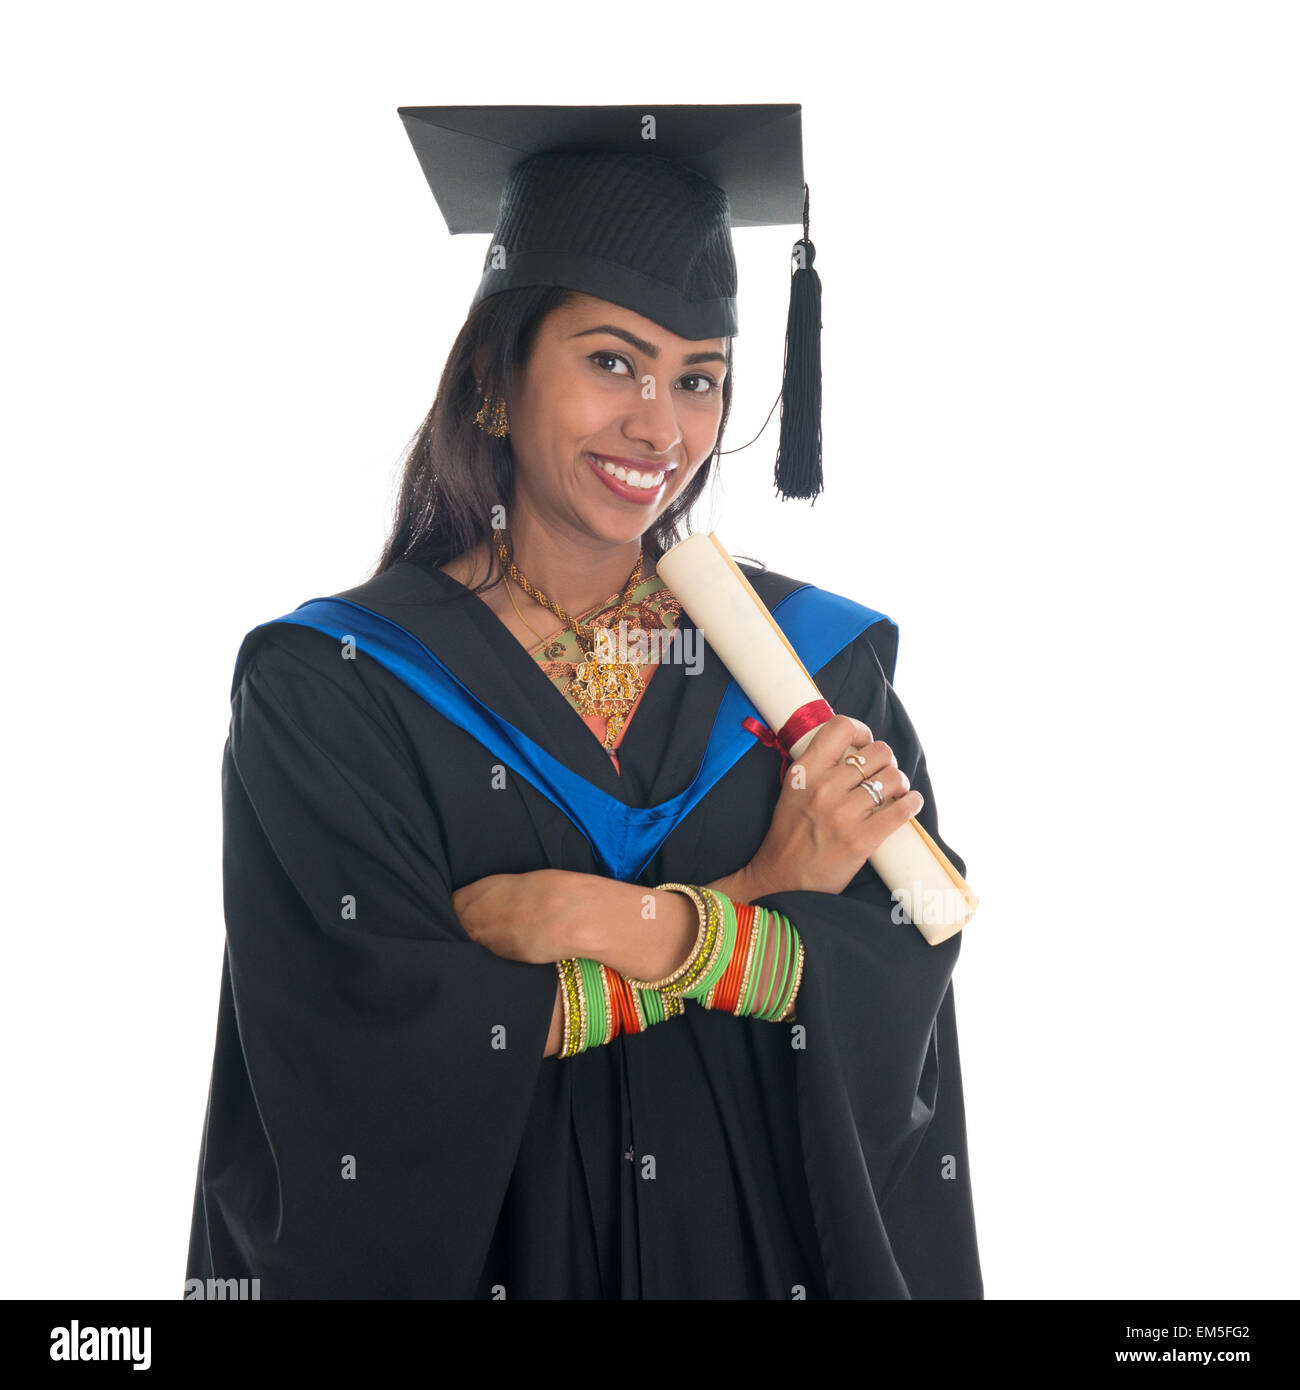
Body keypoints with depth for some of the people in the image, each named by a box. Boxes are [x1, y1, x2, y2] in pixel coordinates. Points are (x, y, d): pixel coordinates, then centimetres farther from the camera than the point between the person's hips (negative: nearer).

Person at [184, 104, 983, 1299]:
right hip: (477, 1243, -2)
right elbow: (375, 1046, -19)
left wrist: (623, 922, -23)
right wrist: (758, 906, -19)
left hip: (773, 1239, 2)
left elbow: (899, 975, -10)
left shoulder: (821, 658, -3)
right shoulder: (326, 688, -11)